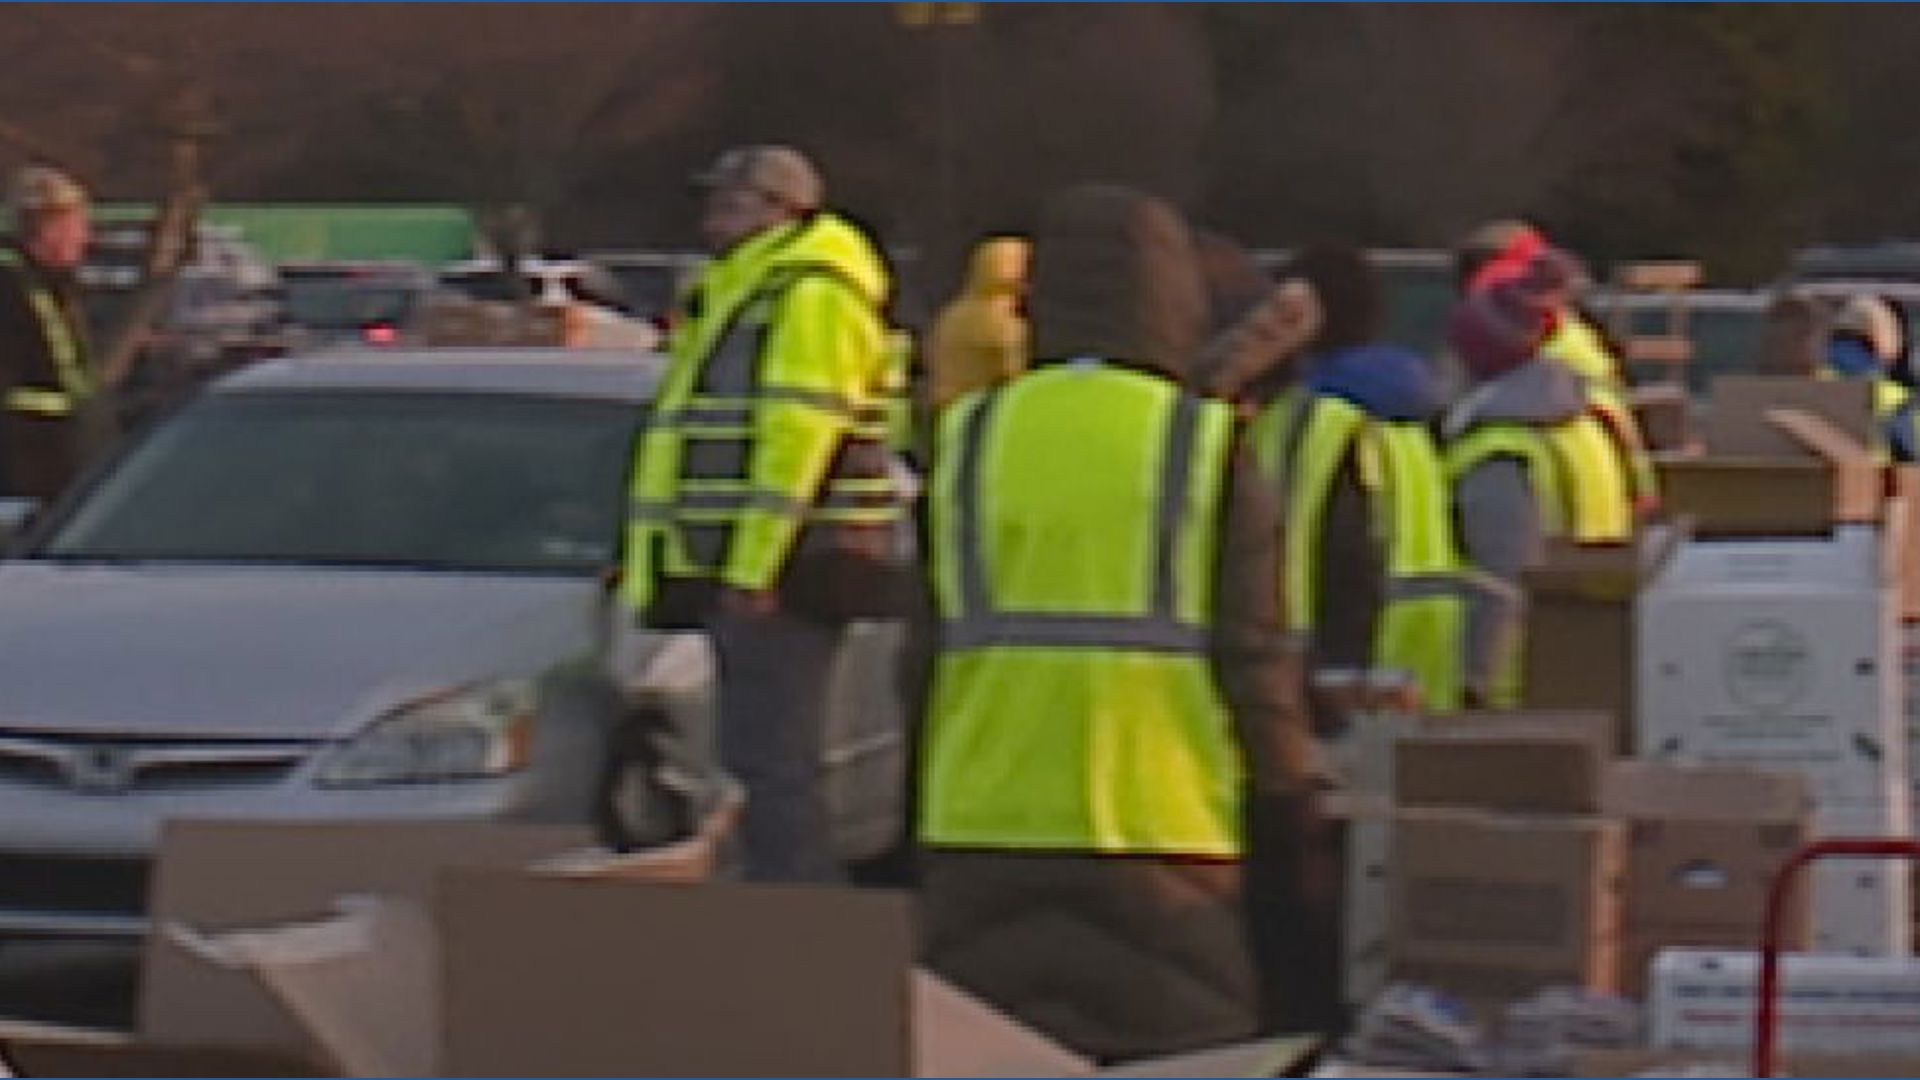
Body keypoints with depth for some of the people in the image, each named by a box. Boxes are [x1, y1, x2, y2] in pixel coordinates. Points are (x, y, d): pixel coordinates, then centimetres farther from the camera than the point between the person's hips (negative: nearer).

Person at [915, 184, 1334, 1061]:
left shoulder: (966, 440, 4)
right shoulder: (1207, 447, -4)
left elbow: (922, 662, 8)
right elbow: (1258, 668, -3)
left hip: (982, 842, 2)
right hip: (1162, 845, -2)